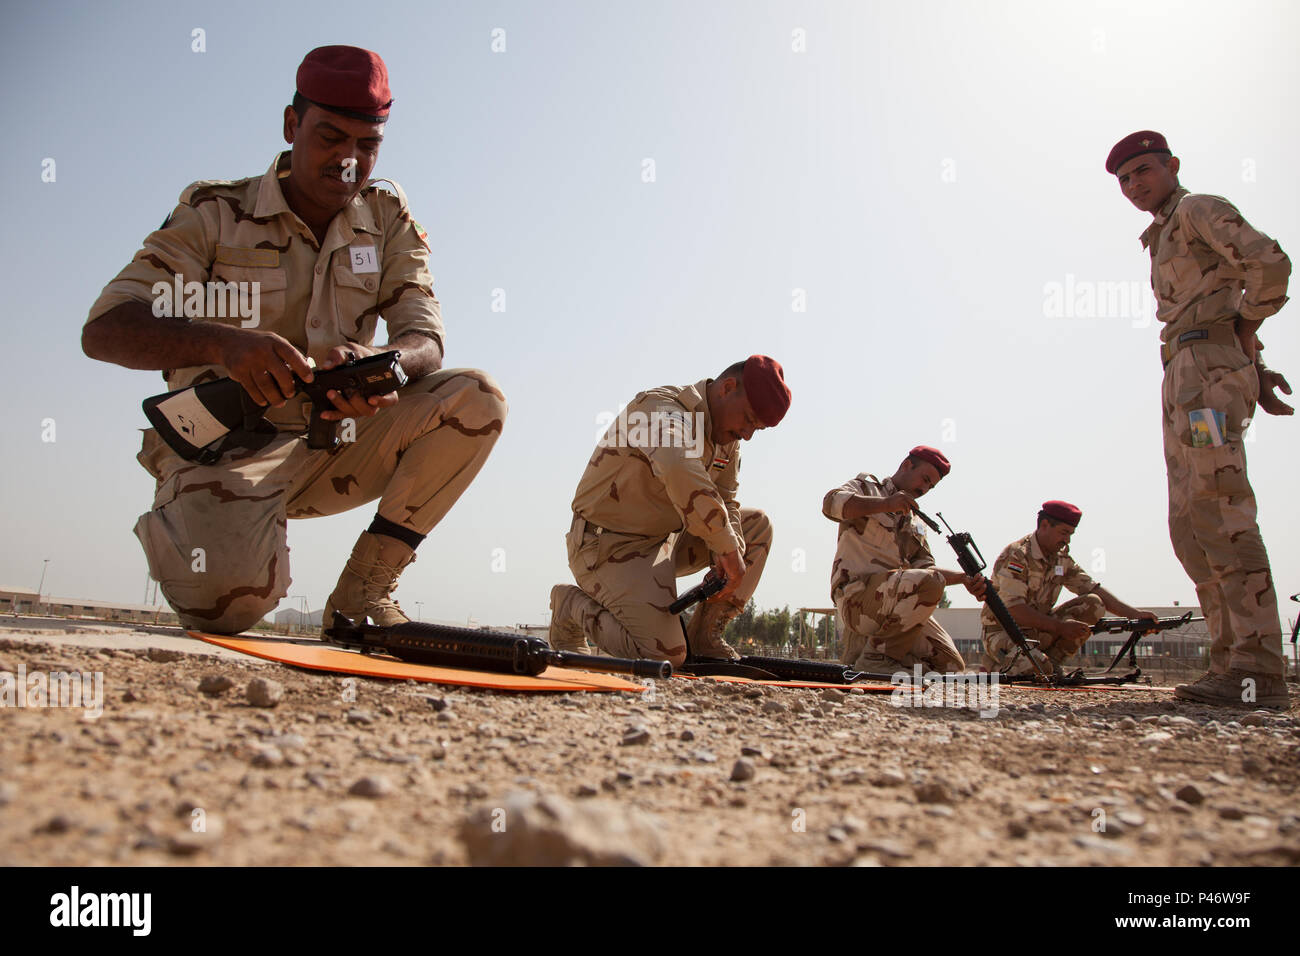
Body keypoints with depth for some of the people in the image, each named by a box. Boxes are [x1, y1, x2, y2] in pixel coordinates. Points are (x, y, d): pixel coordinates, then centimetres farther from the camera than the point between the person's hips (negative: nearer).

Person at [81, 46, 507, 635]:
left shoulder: (388, 219, 6)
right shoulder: (216, 214, -4)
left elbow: (425, 339, -6)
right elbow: (103, 330, -13)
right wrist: (224, 344, -34)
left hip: (334, 445, 4)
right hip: (222, 443, -4)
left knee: (475, 398, -18)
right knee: (230, 597, -32)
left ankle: (361, 591, -11)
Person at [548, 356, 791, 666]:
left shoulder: (727, 435, 5)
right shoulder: (661, 410, -24)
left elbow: (726, 500, 6)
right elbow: (680, 474, -44)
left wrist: (725, 558, -14)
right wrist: (728, 548, -39)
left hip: (666, 537, 9)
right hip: (609, 547, -9)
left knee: (757, 525, 3)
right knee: (665, 655, -19)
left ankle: (704, 638, 3)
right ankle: (572, 605, 5)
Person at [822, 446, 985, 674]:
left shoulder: (915, 523, 29)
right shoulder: (866, 487, 9)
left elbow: (925, 566, 18)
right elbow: (832, 503, -13)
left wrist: (964, 578, -1)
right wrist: (885, 503, -24)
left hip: (894, 603, 8)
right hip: (857, 596, -7)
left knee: (951, 664, -4)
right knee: (930, 582, -32)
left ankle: (862, 645, 9)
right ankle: (875, 655, -18)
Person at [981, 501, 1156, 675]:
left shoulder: (1061, 559, 6)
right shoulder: (1016, 555, -19)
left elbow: (1094, 590, 6)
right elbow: (1014, 610, -26)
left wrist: (1136, 615, -6)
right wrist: (1060, 628, -29)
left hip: (1038, 631, 8)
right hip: (1003, 633, -8)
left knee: (1093, 604, -6)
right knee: (1037, 668, -36)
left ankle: (1052, 661, -4)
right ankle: (996, 660, -4)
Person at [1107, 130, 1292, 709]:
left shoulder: (1198, 210, 3)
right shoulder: (1163, 237, 29)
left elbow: (1270, 263, -14)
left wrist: (1246, 328, 1)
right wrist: (1256, 366, 14)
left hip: (1209, 365, -10)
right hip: (1182, 379, 10)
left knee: (1216, 508, -19)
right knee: (1189, 524, 4)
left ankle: (1260, 669, -22)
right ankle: (1231, 663, 4)